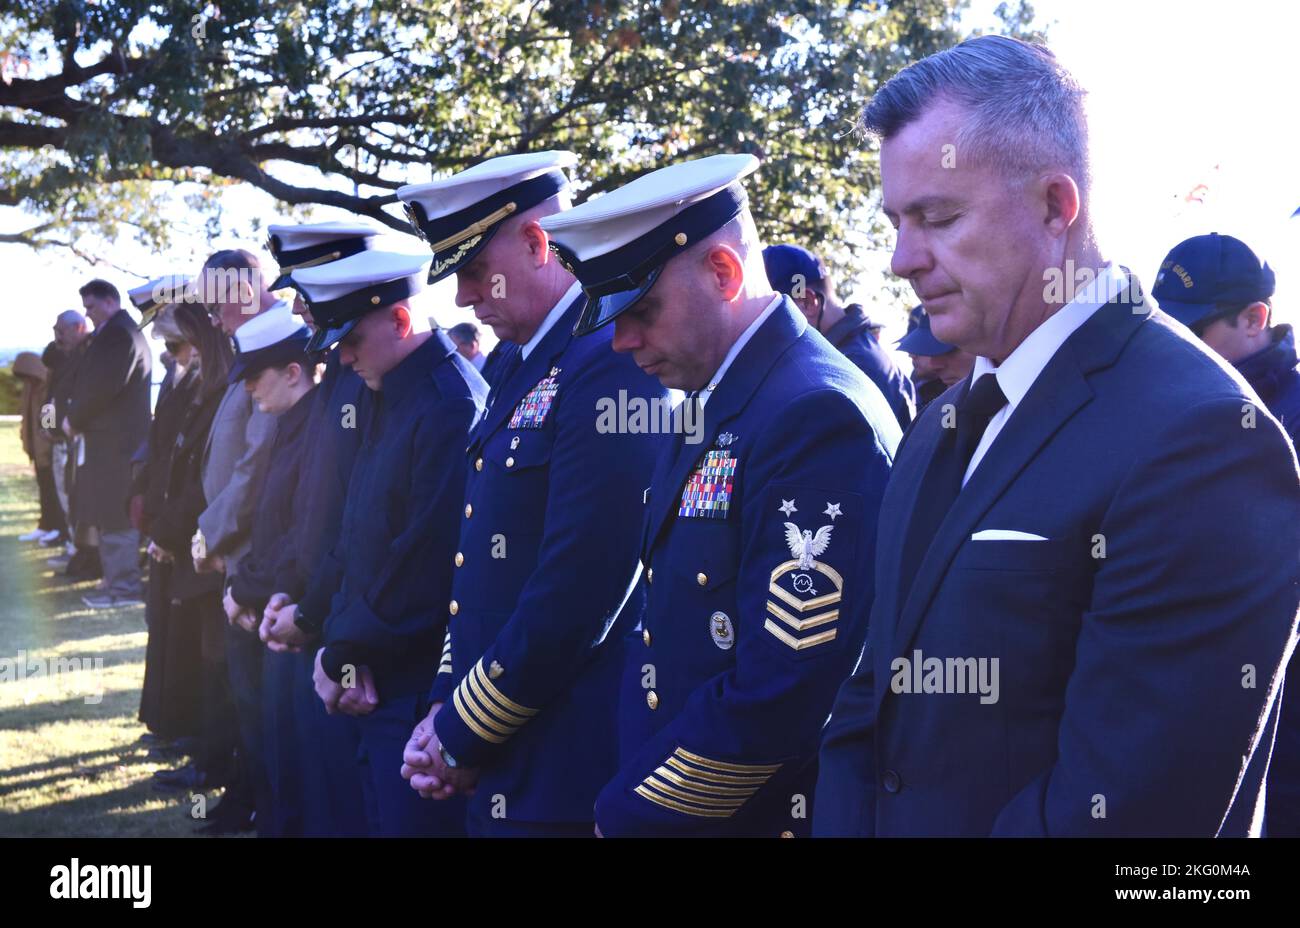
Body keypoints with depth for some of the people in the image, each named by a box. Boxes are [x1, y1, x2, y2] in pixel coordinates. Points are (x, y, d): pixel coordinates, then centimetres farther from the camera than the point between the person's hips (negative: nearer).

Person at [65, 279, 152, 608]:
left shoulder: (119, 334, -13)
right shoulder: (118, 332, 19)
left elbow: (103, 386, -21)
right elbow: (93, 381, 21)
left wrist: (74, 419, -9)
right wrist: (77, 415, 7)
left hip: (116, 441, -10)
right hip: (111, 438, 10)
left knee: (115, 516, -7)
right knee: (110, 515, 12)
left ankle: (124, 588, -4)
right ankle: (119, 581, 17)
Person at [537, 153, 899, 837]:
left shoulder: (818, 416, -21)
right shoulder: (709, 412, 9)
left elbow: (782, 693, -25)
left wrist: (627, 813, -14)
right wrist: (629, 792, 3)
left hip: (765, 814, -8)